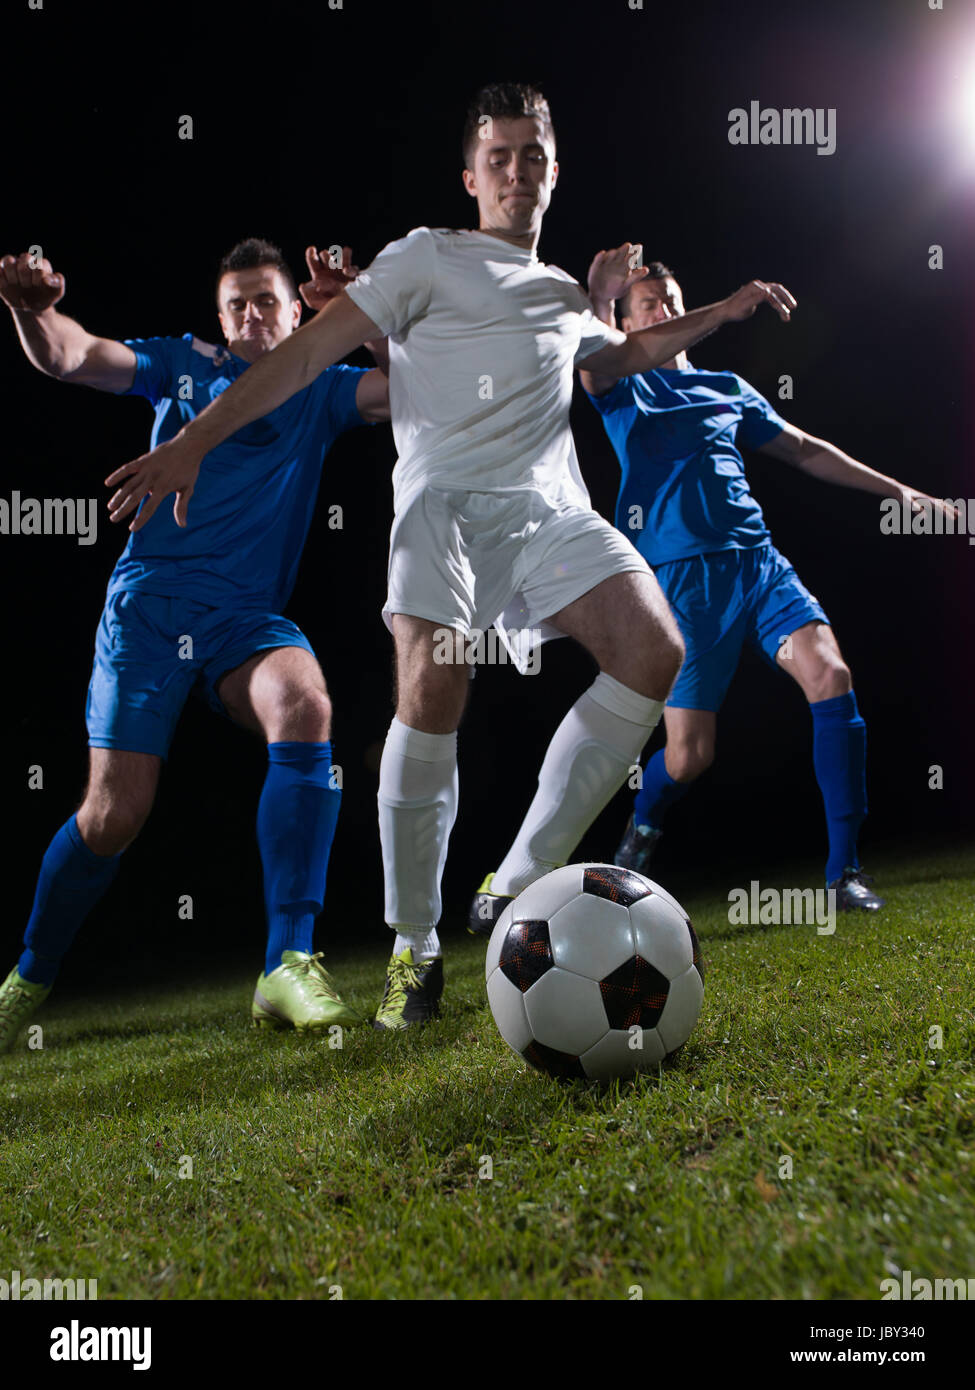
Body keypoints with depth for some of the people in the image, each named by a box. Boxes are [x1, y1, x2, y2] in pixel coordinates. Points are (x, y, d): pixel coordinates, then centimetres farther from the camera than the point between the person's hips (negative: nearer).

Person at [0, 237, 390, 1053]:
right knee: (114, 813, -8)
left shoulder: (319, 393, 18)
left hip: (248, 614, 1)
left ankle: (289, 967, -31)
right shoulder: (182, 363, 16)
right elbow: (67, 357, 4)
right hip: (151, 600, -1)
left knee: (306, 705, -34)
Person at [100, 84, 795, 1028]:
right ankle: (414, 949, -9)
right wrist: (192, 441, -5)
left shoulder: (567, 296, 29)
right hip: (446, 499, -5)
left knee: (654, 650, -21)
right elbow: (310, 350, 4)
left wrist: (722, 312, 42)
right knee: (433, 691, -29)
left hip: (550, 508, 5)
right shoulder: (431, 257, 12)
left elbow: (623, 354, 51)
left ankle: (516, 891, -12)